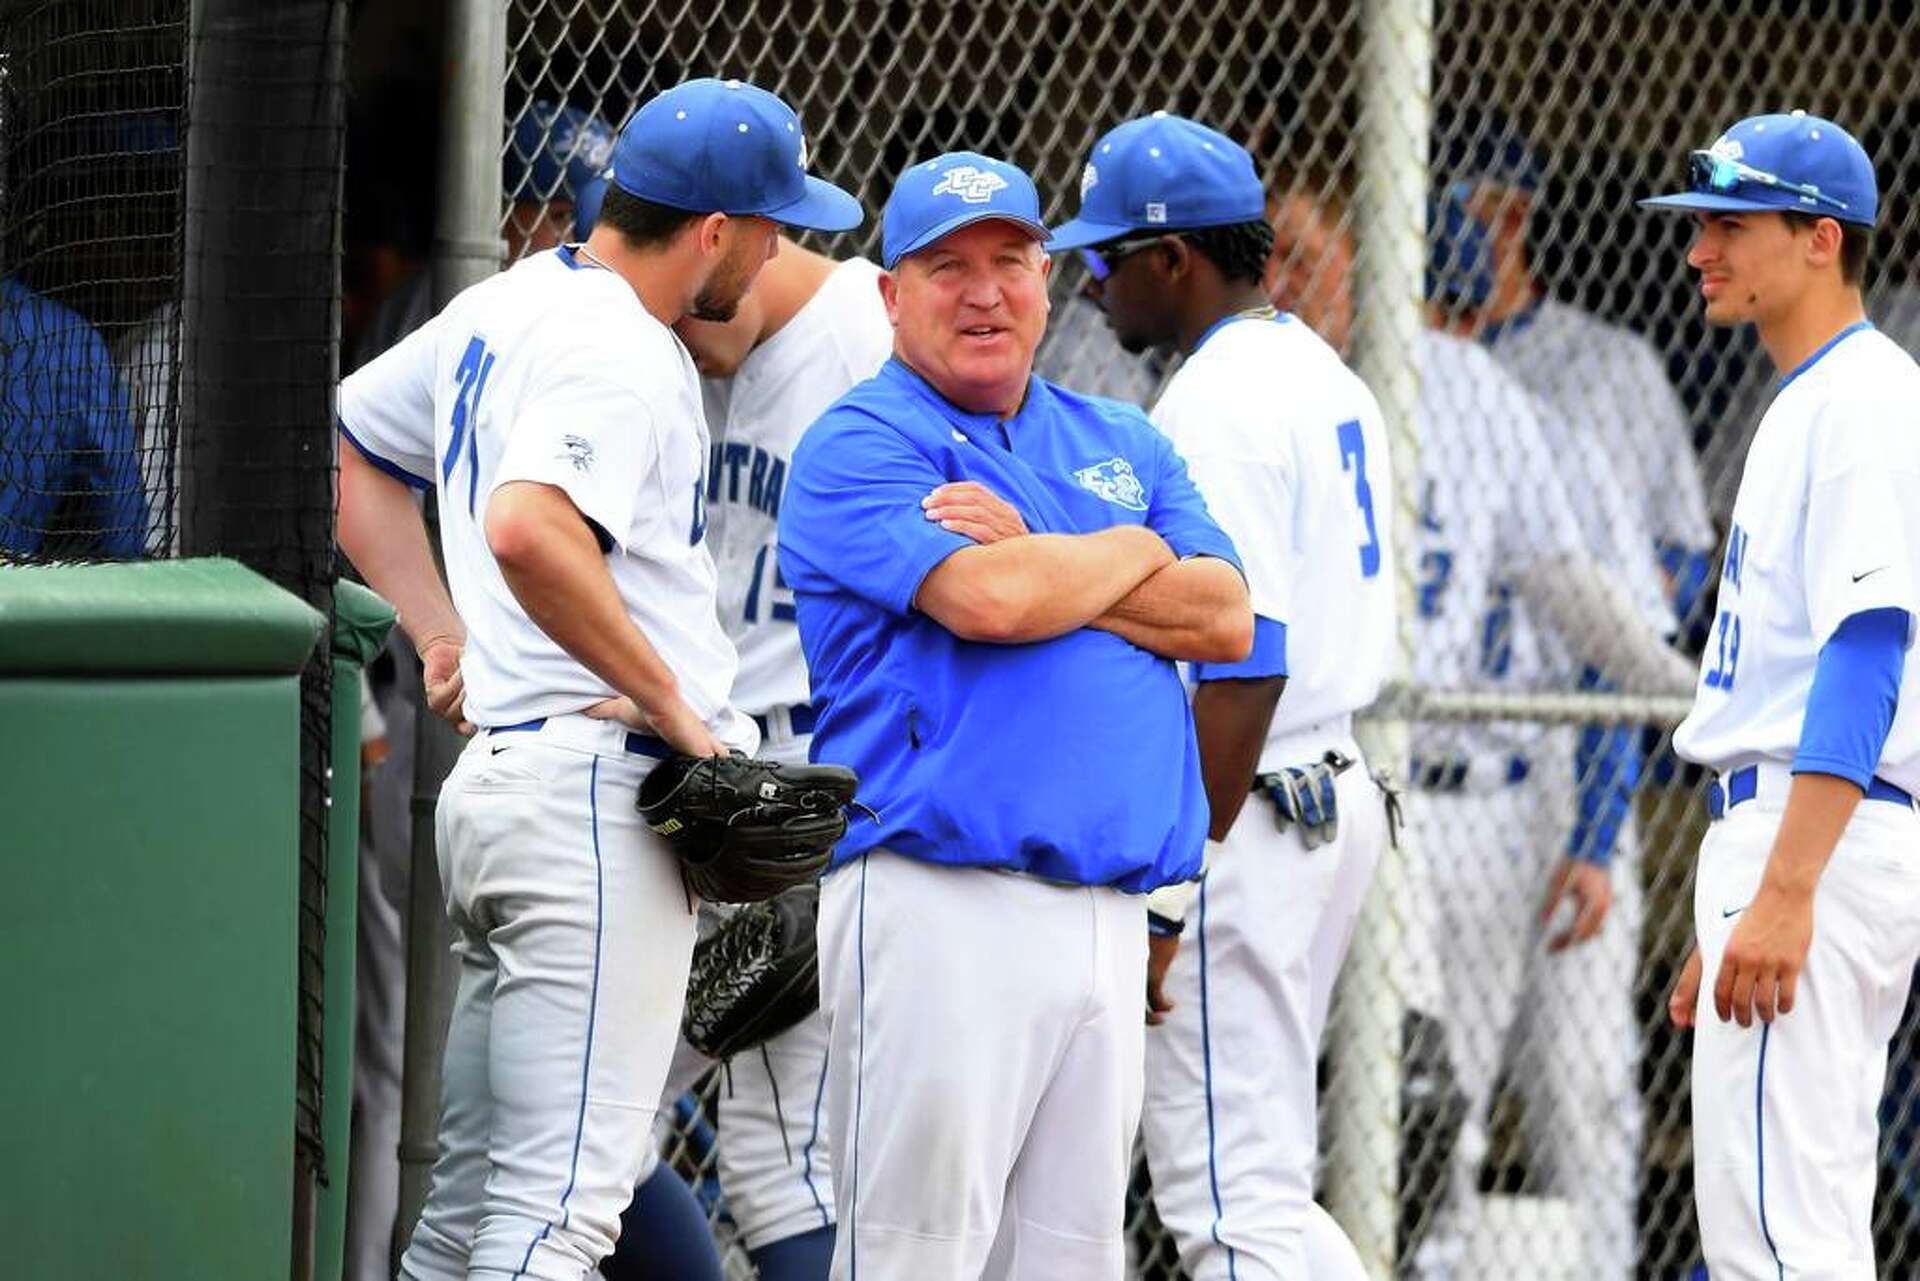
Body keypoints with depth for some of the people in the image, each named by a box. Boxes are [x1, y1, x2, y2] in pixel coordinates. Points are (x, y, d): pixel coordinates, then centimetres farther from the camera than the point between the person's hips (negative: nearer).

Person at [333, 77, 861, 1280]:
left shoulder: (505, 305, 15)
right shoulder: (622, 354, -14)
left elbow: (346, 440, 28)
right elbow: (527, 530, -32)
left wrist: (444, 632, 21)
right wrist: (674, 708, -22)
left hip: (488, 783, 10)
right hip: (595, 788, -10)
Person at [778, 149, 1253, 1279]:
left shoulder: (1123, 445, 21)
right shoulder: (859, 447, 0)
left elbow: (1226, 620, 6)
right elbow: (988, 601, -17)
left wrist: (1038, 563, -5)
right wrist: (1128, 555, 3)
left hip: (1112, 918, 7)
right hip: (939, 904, -6)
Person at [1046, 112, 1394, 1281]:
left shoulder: (1216, 404, -15)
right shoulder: (1329, 378, 16)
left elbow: (1243, 667, -22)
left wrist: (1172, 895, -22)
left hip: (1246, 813, -10)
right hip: (1342, 790, 10)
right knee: (1262, 1185, 16)